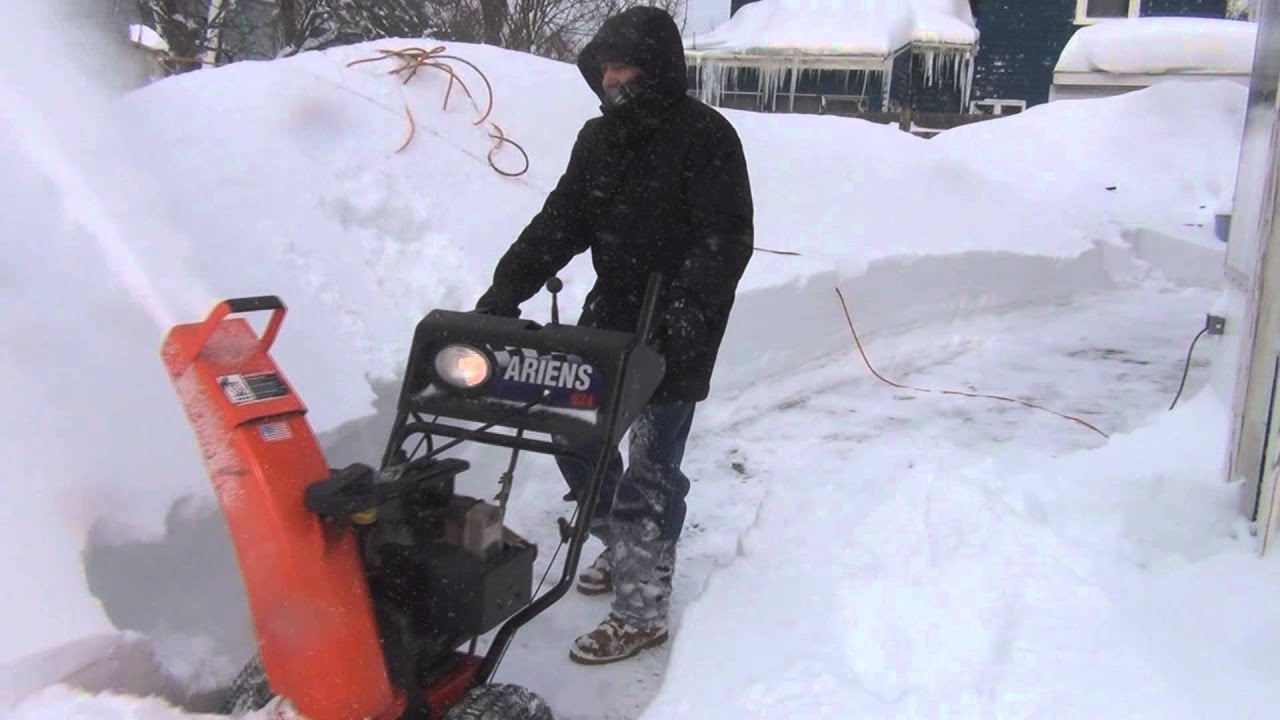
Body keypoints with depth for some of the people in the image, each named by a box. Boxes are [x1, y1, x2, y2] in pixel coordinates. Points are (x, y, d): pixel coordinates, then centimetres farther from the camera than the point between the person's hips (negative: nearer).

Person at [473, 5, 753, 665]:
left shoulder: (705, 136, -11)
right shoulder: (598, 137, 10)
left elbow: (728, 238, -16)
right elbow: (561, 221, 6)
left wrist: (687, 301, -31)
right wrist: (509, 286, -6)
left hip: (678, 330, -7)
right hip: (611, 312, 7)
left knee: (650, 469, -5)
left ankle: (640, 610, 7)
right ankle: (625, 547, 32)